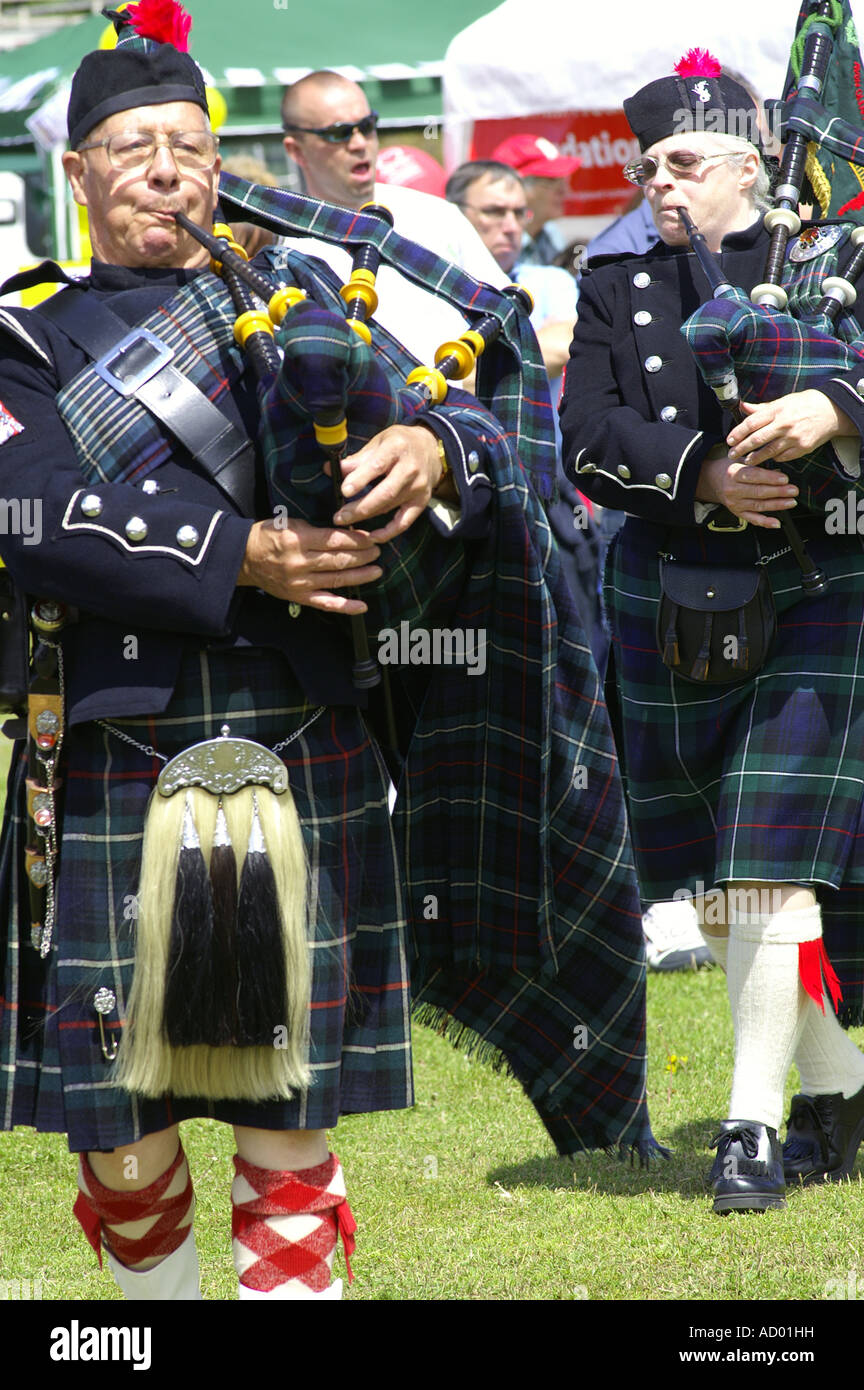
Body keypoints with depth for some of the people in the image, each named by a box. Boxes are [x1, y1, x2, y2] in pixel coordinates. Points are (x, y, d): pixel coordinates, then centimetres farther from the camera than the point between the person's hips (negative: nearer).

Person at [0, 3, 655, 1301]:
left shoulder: (299, 300, 13)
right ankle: (159, 1287, 28)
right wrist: (238, 559, -19)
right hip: (112, 765, -1)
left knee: (288, 1095, 1)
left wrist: (427, 448, -21)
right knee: (113, 1109, 4)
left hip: (298, 758, 1)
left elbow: (478, 431, 3)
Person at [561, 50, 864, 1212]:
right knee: (716, 885, 10)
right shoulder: (617, 294, 9)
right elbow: (590, 439, -4)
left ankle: (757, 1124, -8)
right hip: (670, 606, 4)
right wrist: (702, 474, -20)